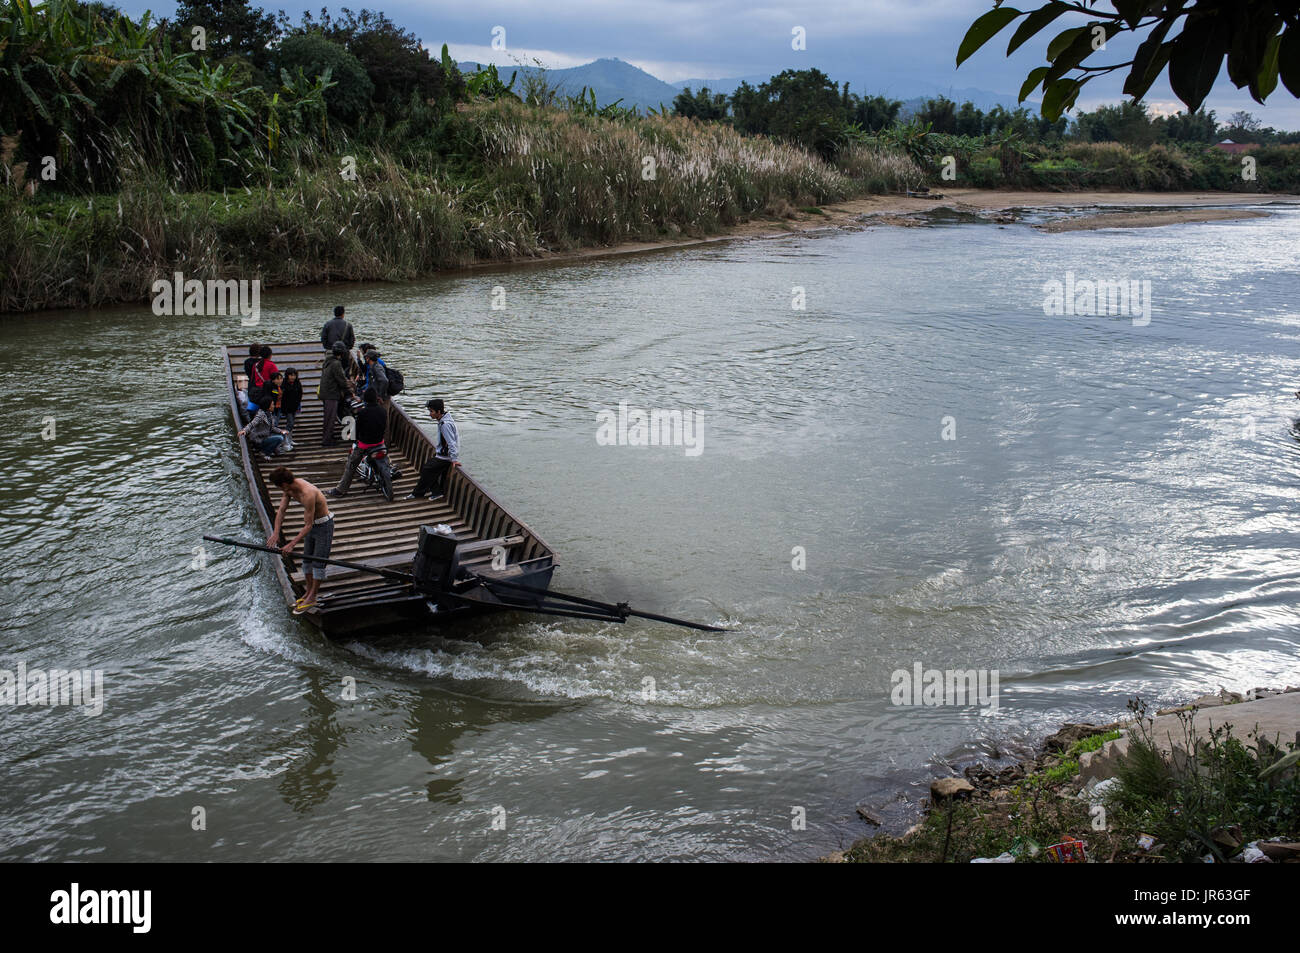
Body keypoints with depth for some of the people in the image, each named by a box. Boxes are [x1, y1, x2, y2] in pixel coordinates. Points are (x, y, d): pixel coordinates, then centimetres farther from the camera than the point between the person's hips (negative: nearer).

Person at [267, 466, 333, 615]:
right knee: (306, 560, 15)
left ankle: (312, 598, 6)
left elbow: (308, 525, -30)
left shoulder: (308, 494, -35)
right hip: (312, 523, 9)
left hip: (324, 524, -9)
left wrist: (292, 544, -30)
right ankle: (308, 593, 27)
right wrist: (276, 533, -16)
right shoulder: (290, 488, -10)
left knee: (318, 562, -2)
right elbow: (281, 510, -3)